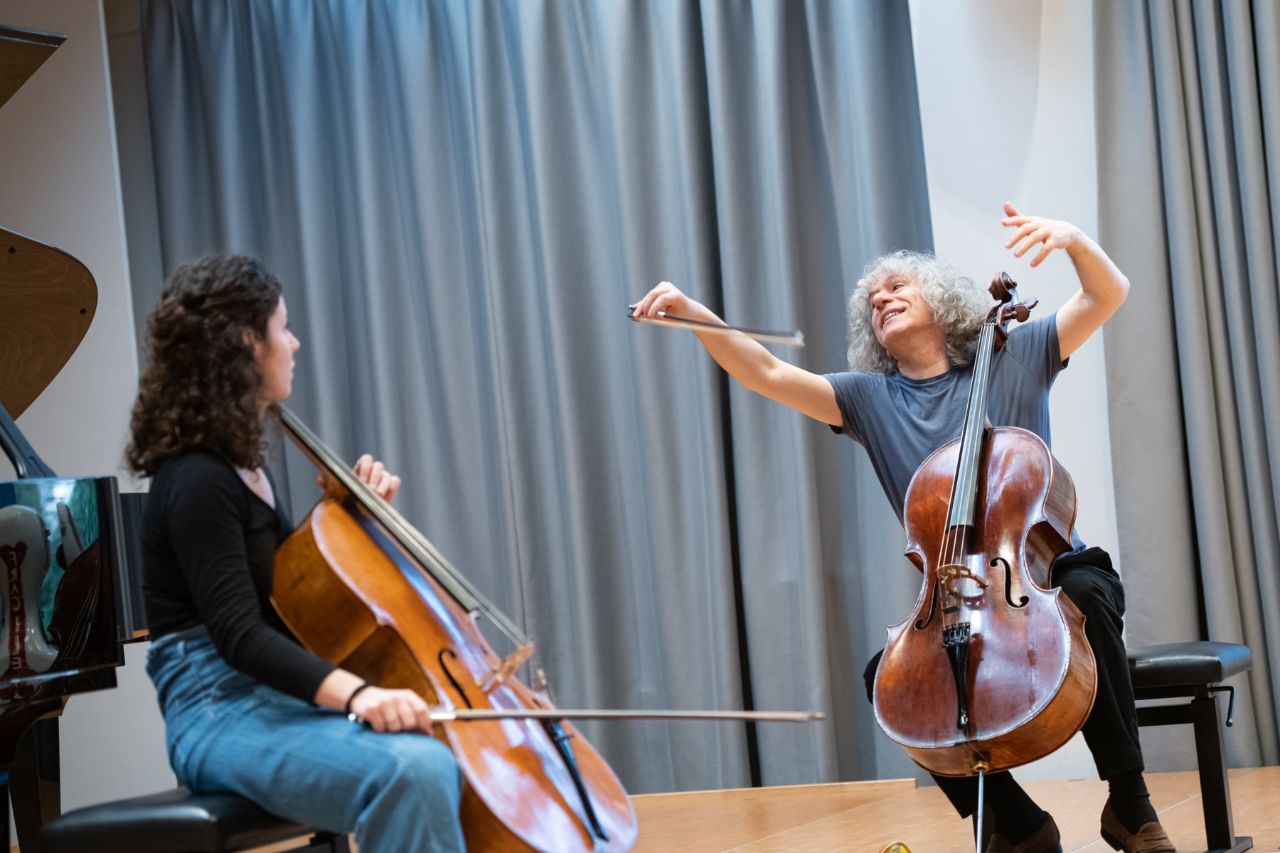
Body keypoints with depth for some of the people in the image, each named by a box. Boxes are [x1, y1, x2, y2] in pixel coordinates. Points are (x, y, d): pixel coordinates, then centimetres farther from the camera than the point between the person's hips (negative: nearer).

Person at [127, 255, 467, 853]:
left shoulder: (242, 467, 15)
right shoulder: (196, 482, -15)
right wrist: (354, 692, -37)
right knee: (411, 772, -32)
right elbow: (238, 633, -24)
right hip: (221, 718, -9)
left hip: (277, 704, 10)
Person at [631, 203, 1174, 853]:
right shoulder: (870, 399, 8)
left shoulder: (1014, 356, 5)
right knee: (888, 673, -25)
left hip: (1058, 572, -2)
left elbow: (1108, 294, -1)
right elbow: (767, 373, -3)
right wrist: (697, 315, -19)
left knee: (1085, 596, -36)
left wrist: (1073, 238, -22)